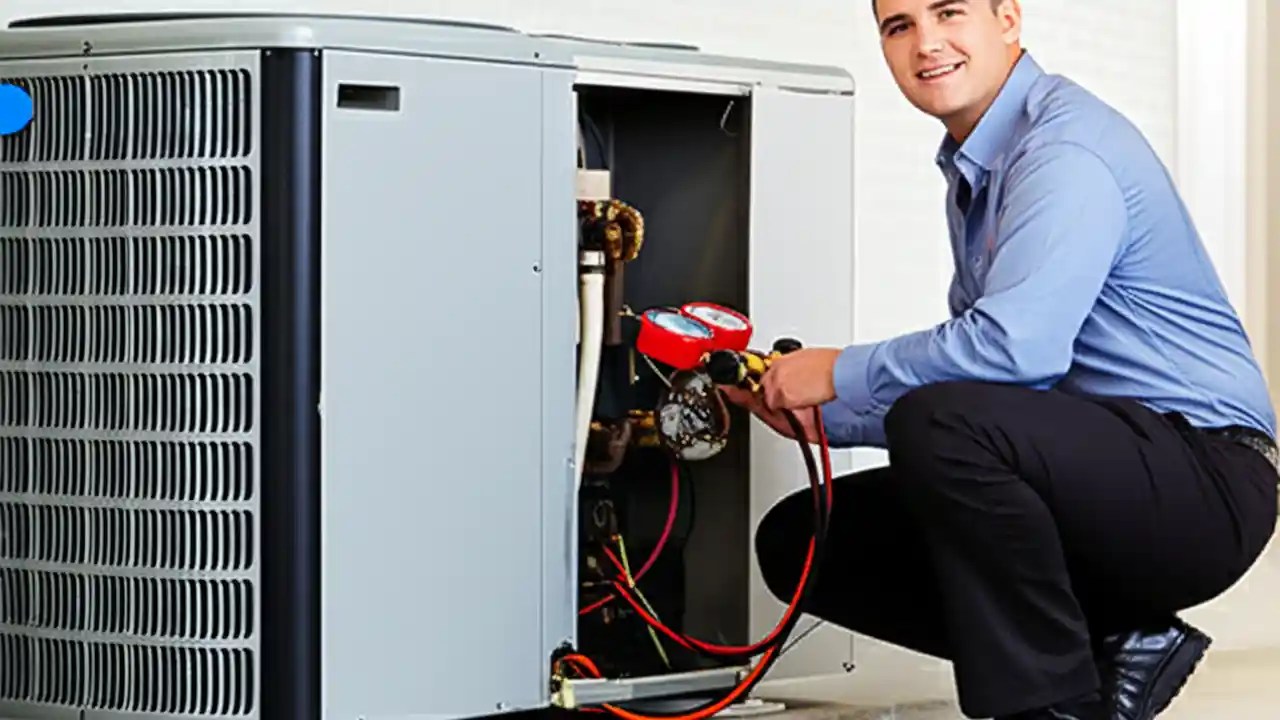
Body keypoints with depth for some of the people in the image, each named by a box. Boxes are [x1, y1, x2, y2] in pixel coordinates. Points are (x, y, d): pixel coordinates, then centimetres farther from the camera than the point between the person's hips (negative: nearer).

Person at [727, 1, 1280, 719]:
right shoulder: (974, 171, 17)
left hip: (1206, 478, -10)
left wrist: (842, 375, -15)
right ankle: (1109, 652, 3)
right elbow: (971, 369, 23)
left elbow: (1015, 344, -30)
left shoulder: (1067, 148, -15)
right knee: (798, 539, 5)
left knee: (935, 423, -34)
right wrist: (826, 417, 10)